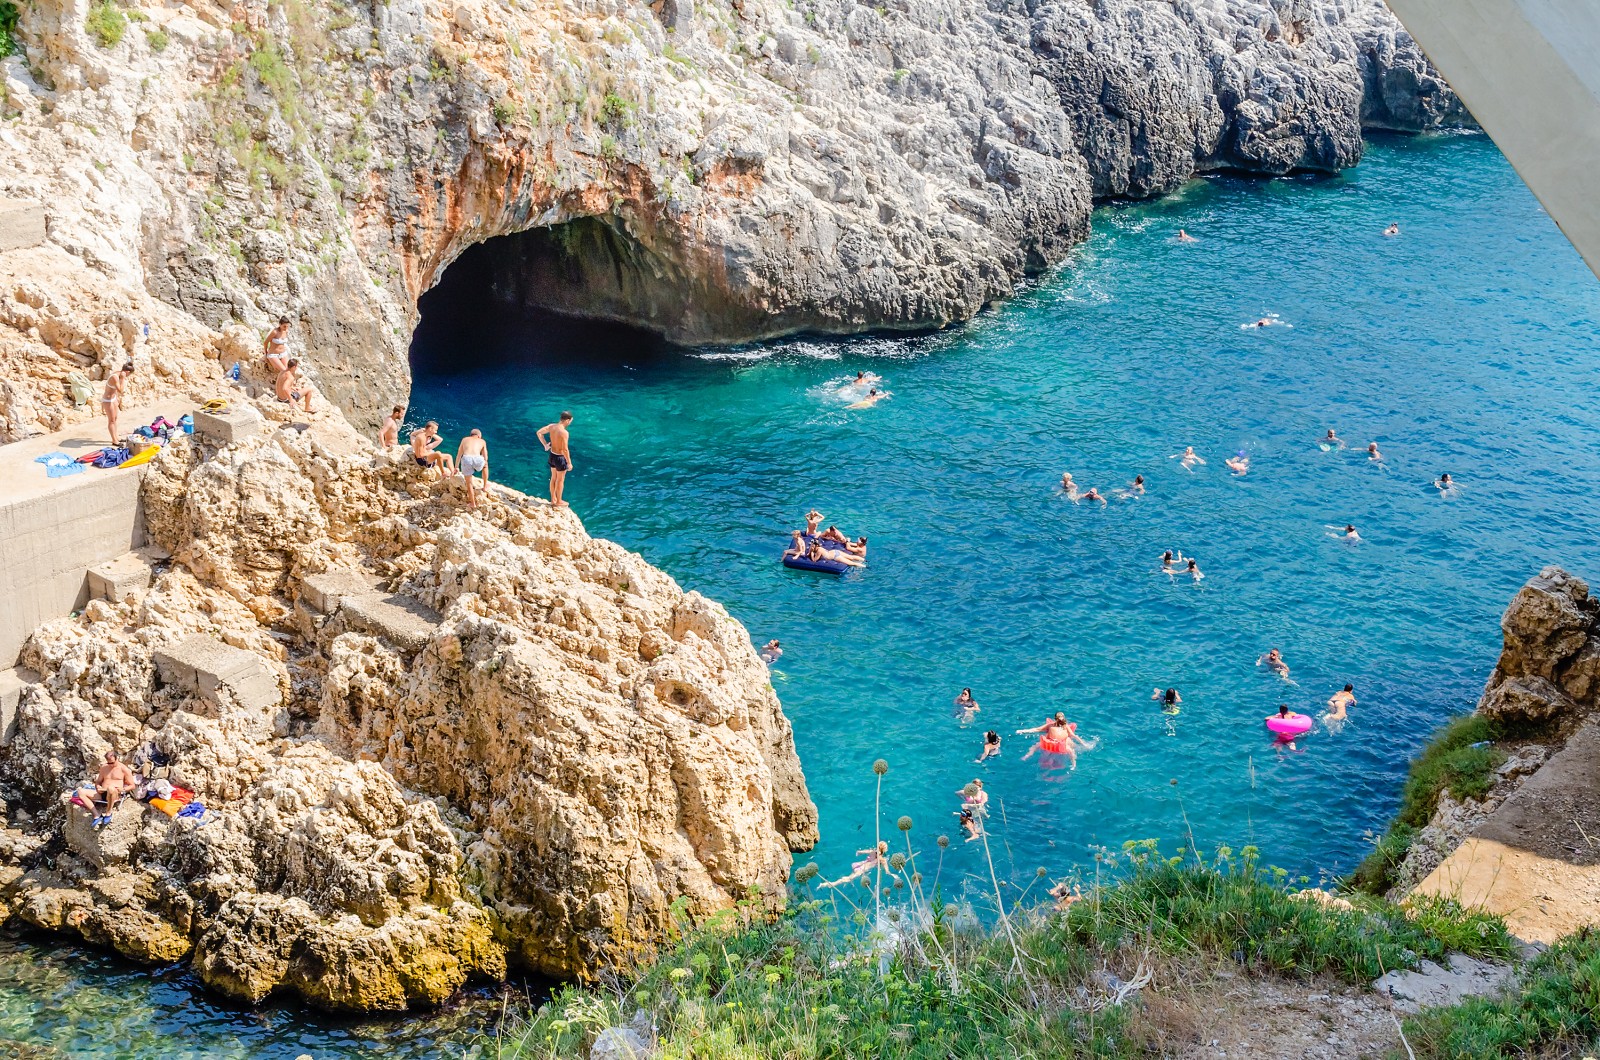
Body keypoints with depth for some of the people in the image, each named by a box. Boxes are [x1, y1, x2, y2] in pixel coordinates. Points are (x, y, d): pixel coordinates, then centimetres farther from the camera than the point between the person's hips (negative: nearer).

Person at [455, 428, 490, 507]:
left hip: (466, 458, 0)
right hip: (478, 459, 0)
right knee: (485, 464, 36)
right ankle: (485, 486, 41)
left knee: (469, 482, 18)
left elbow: (459, 455, 35)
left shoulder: (465, 439, 31)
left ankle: (473, 503, 22)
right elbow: (485, 458, 37)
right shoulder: (482, 441, 29)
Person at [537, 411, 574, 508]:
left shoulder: (551, 426, -7)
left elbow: (539, 432, 2)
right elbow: (565, 450, -27)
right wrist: (569, 463, -17)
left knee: (553, 478, 23)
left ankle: (553, 499, 37)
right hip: (560, 457, -7)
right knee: (560, 480, 11)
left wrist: (545, 444, 9)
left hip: (552, 455, 7)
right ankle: (559, 502, 25)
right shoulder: (564, 432, -29)